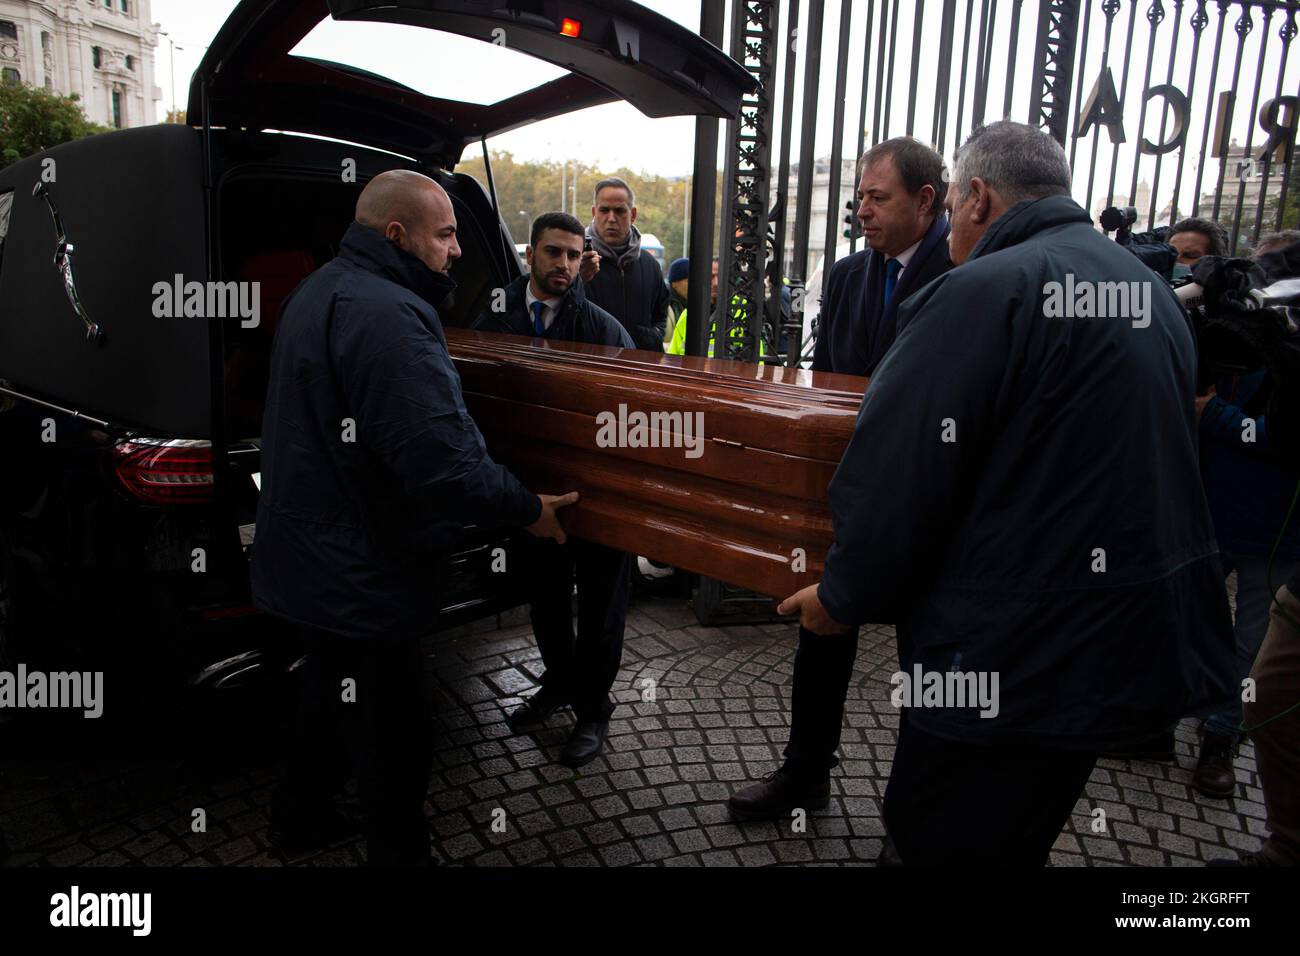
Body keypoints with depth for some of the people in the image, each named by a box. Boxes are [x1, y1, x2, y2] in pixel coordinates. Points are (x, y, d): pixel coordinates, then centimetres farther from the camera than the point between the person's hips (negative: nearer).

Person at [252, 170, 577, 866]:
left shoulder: (321, 291, 10)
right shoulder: (385, 314, -26)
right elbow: (444, 464, -34)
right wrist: (529, 510, -18)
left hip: (306, 566, 11)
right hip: (358, 582, -11)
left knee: (332, 699, 30)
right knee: (392, 748, 4)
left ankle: (300, 819, 51)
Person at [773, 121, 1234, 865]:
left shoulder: (984, 289, -17)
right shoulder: (1150, 289, 11)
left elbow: (899, 475, -21)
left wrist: (844, 595, -6)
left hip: (1018, 650, -9)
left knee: (939, 839, 8)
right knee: (1016, 837, 24)